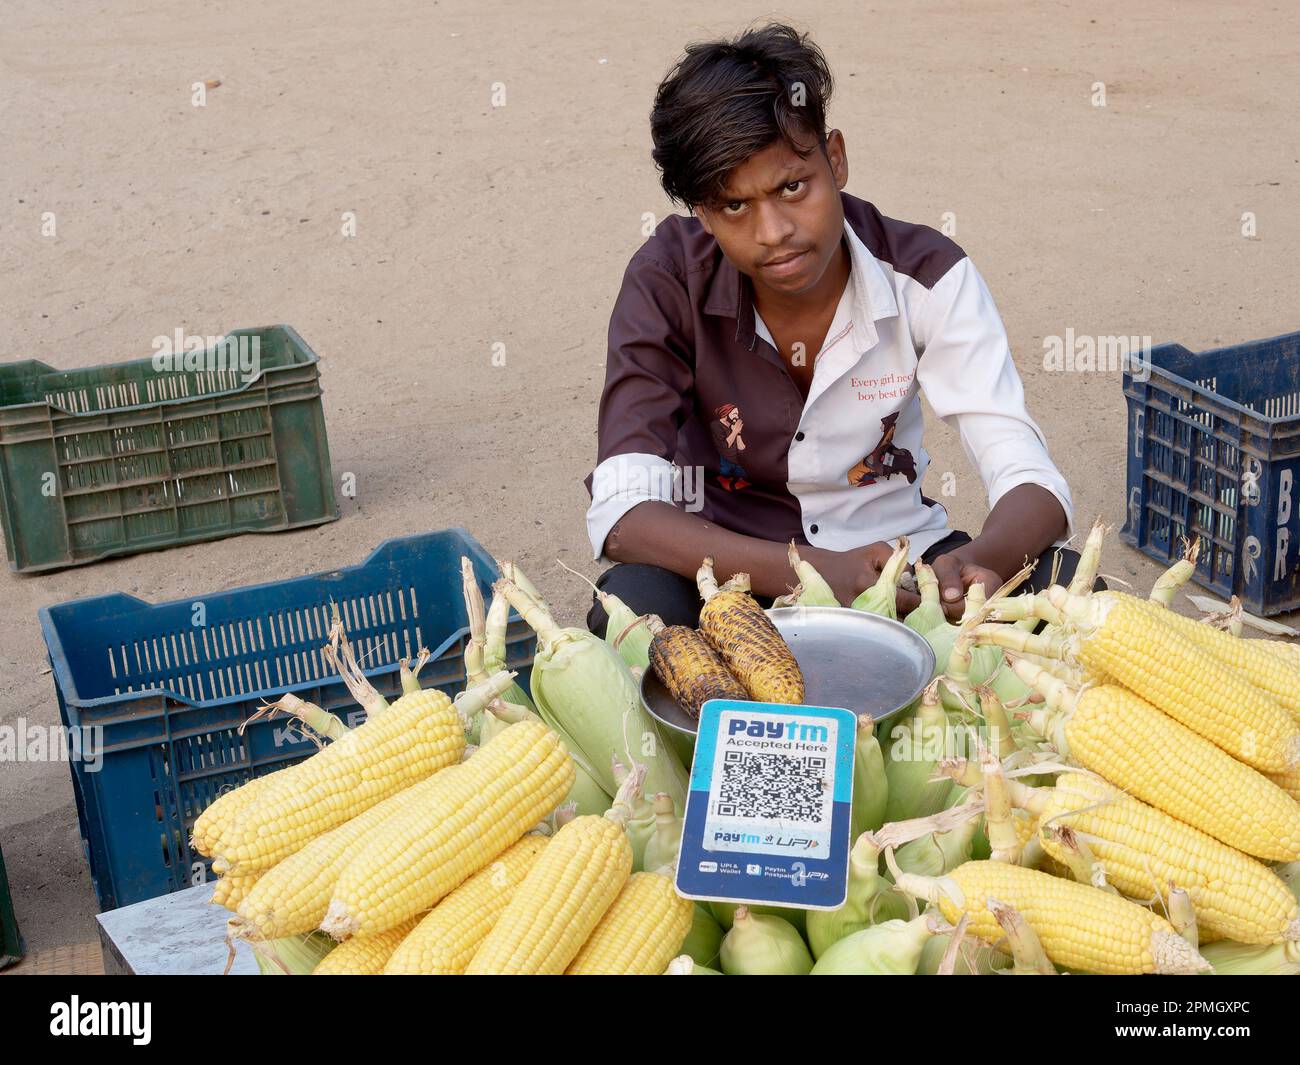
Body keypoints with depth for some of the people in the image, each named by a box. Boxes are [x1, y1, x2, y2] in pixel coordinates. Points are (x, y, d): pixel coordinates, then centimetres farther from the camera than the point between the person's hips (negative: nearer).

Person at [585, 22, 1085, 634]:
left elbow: (1031, 481, -17)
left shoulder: (927, 277, -14)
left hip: (896, 555, 2)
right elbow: (621, 515, -26)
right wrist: (812, 573, -41)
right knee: (635, 603, -35)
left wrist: (980, 562, -43)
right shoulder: (667, 284, -18)